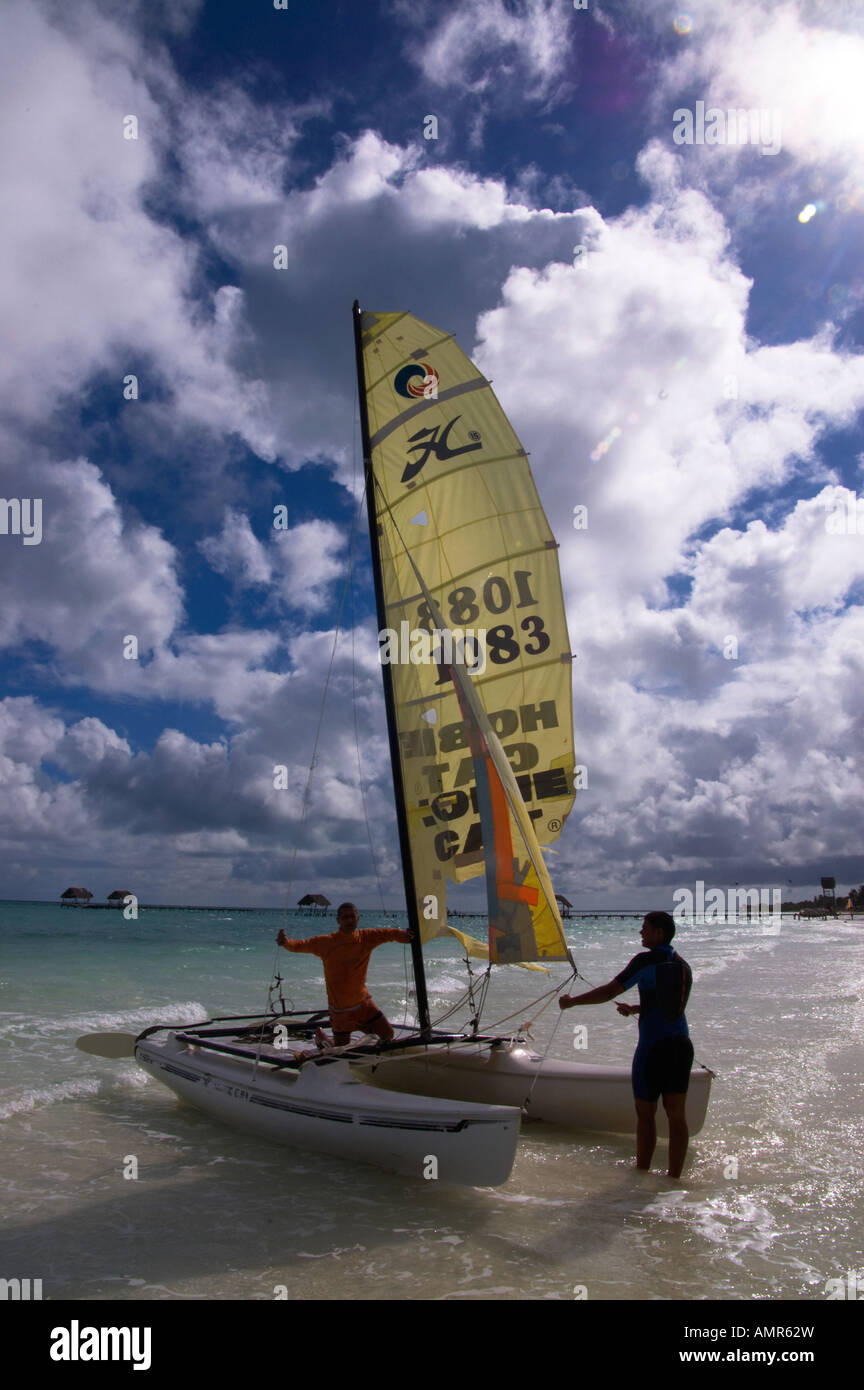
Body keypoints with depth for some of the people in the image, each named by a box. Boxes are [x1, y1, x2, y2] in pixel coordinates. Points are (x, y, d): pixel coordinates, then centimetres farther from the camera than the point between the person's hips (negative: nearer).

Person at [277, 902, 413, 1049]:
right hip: (340, 1008, -3)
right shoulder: (326, 943, -13)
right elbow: (300, 945, -13)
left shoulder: (366, 937, -5)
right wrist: (285, 942, -34)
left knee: (388, 1034, 4)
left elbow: (387, 933, -11)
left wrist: (404, 935, -33)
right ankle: (321, 1036, 35)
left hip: (363, 1001, 3)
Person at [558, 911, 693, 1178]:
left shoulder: (646, 960, -10)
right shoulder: (684, 966, 11)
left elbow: (609, 991, -12)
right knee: (676, 1115, 9)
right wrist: (634, 1009, 40)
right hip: (681, 1045, 6)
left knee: (645, 1114, 7)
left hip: (653, 1048, -6)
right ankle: (674, 1177, 13)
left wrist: (572, 1001, 0)